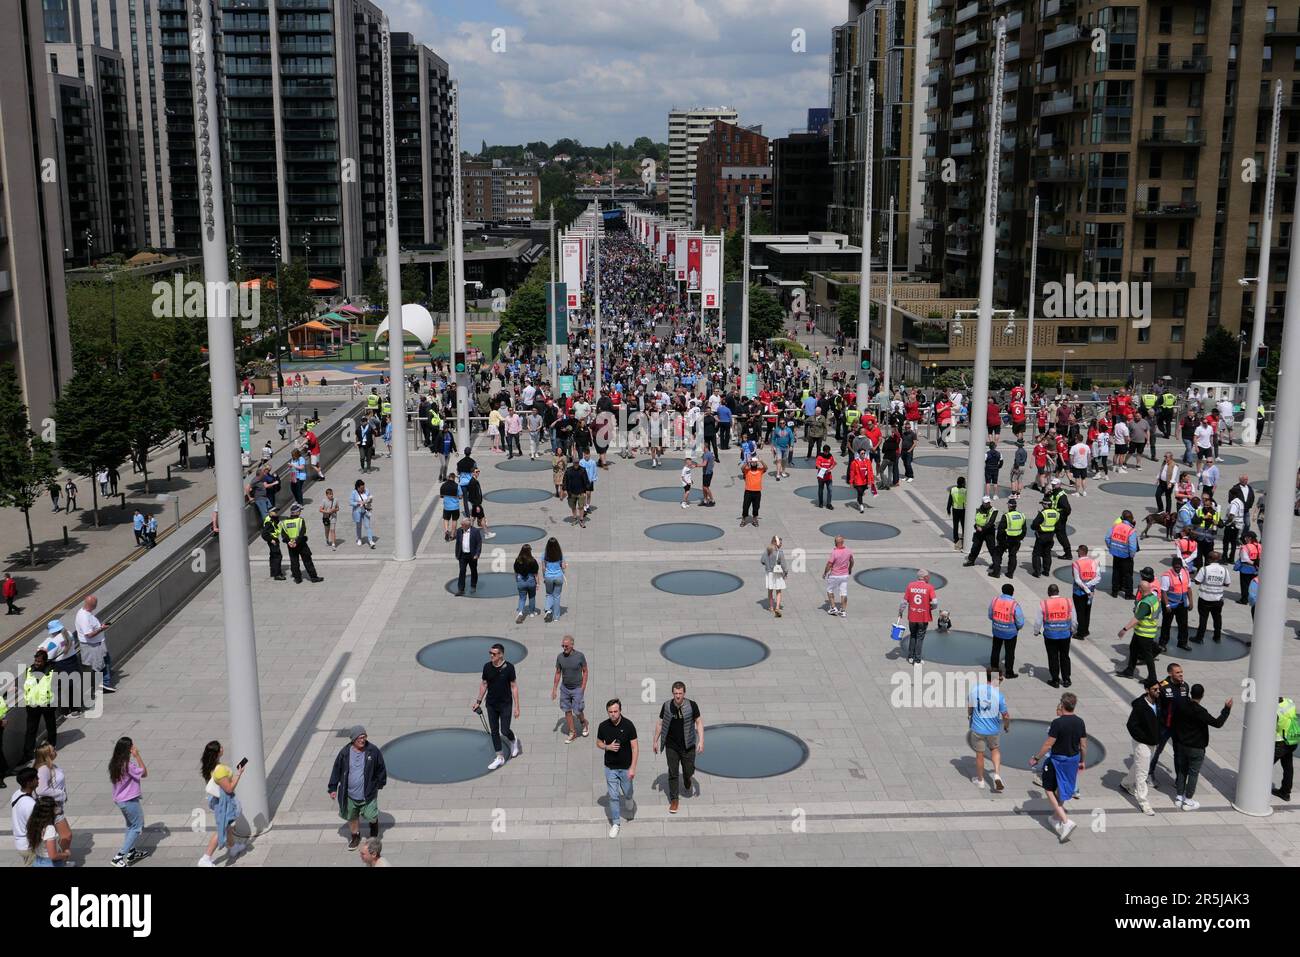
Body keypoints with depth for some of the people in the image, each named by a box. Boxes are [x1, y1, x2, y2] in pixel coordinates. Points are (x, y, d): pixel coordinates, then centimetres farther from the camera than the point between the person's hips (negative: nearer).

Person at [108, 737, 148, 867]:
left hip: (120, 800, 9)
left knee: (131, 825, 26)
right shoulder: (128, 765, -27)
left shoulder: (114, 763, 0)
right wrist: (137, 756, -18)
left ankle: (131, 853, 36)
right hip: (130, 801, -9)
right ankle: (119, 857, -1)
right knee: (138, 828, 4)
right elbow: (144, 773, -16)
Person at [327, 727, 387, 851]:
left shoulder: (373, 751, -12)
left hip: (368, 794, -2)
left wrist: (379, 784, 9)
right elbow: (336, 770, 1)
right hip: (349, 794, 2)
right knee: (352, 817, 16)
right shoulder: (345, 753, -10)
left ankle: (374, 829, 37)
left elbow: (381, 769, 2)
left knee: (371, 817, 0)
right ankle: (355, 836, 43)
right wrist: (333, 788, 3)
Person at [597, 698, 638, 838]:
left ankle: (628, 797, 50)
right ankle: (616, 823, 18)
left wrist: (632, 768, -20)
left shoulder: (628, 725, -18)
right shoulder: (603, 726, -9)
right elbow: (598, 743, 7)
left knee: (627, 793, 14)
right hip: (610, 767, 1)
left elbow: (635, 747, -15)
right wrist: (608, 747, -16)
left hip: (626, 767, -1)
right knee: (613, 796, 4)